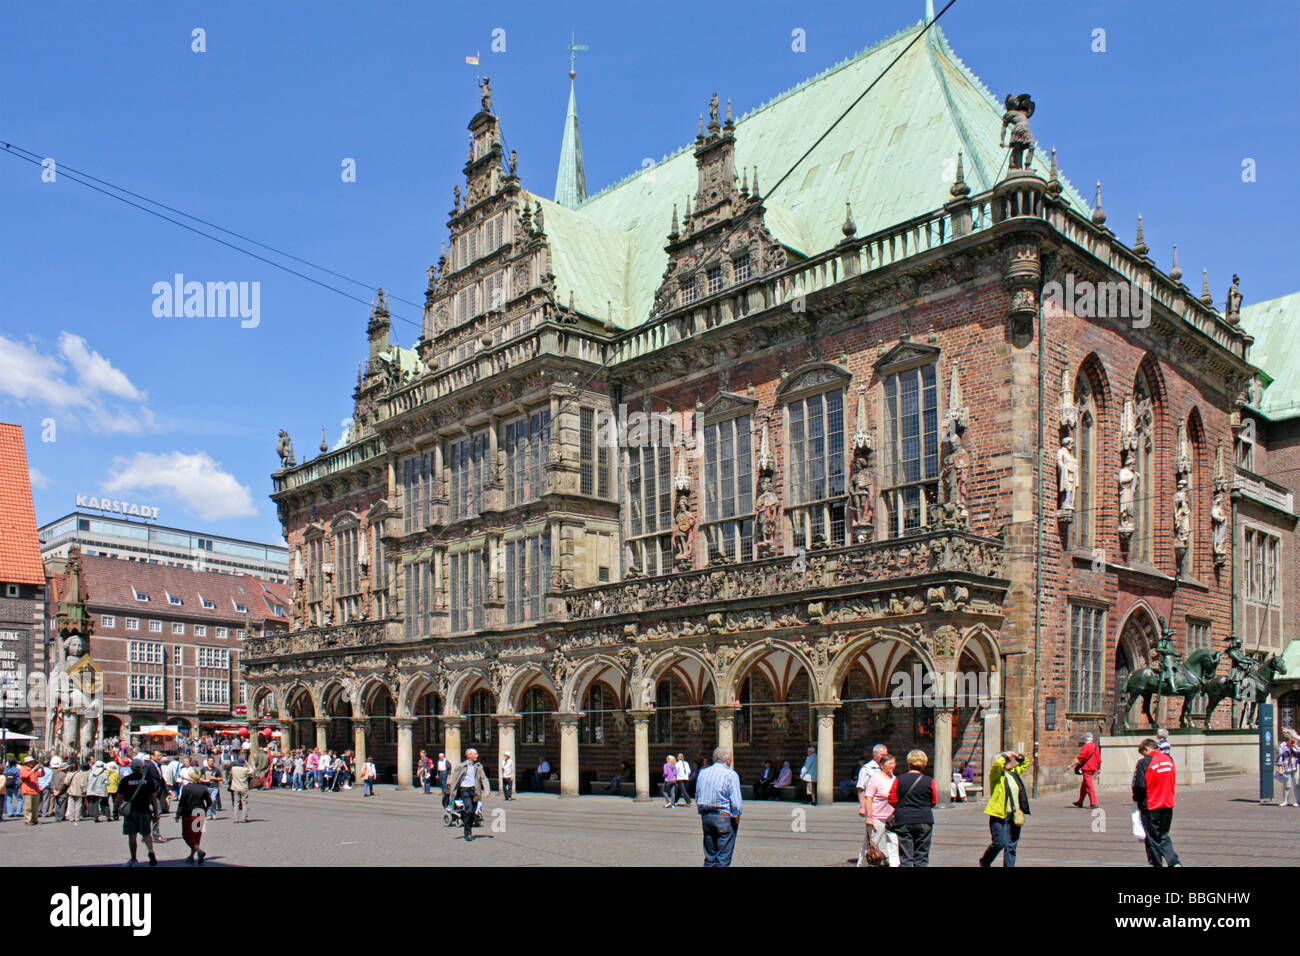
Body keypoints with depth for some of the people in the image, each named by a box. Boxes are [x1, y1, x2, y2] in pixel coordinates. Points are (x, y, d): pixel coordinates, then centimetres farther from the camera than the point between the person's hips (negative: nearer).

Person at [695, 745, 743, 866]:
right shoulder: (731, 775, -9)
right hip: (724, 816, -6)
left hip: (705, 817, 6)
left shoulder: (703, 773, 10)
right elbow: (736, 803, -13)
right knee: (723, 859, -1)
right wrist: (736, 819, -1)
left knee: (709, 857, 13)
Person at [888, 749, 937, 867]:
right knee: (922, 856, 9)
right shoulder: (929, 782, -3)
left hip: (903, 819, 0)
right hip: (924, 820, 0)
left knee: (905, 857, 4)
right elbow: (934, 802, 4)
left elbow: (892, 800, -2)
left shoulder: (899, 780, -3)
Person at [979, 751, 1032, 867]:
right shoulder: (996, 774, -5)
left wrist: (1019, 757, 13)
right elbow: (997, 764, -27)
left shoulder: (1014, 773, 15)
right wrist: (1005, 755, -12)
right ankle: (985, 862, 16)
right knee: (999, 842, -8)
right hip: (999, 814, -7)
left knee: (1011, 845, 8)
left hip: (1013, 814, 7)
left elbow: (1026, 763, 31)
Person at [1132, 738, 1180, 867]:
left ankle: (1156, 863, 12)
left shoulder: (1144, 763, -14)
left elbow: (1138, 785, -15)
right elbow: (1172, 780, 15)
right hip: (1168, 806, 6)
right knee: (1164, 836, 16)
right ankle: (1174, 862, 2)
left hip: (1150, 807, -6)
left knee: (1152, 838, 7)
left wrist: (1137, 800, 3)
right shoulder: (1169, 759, 4)